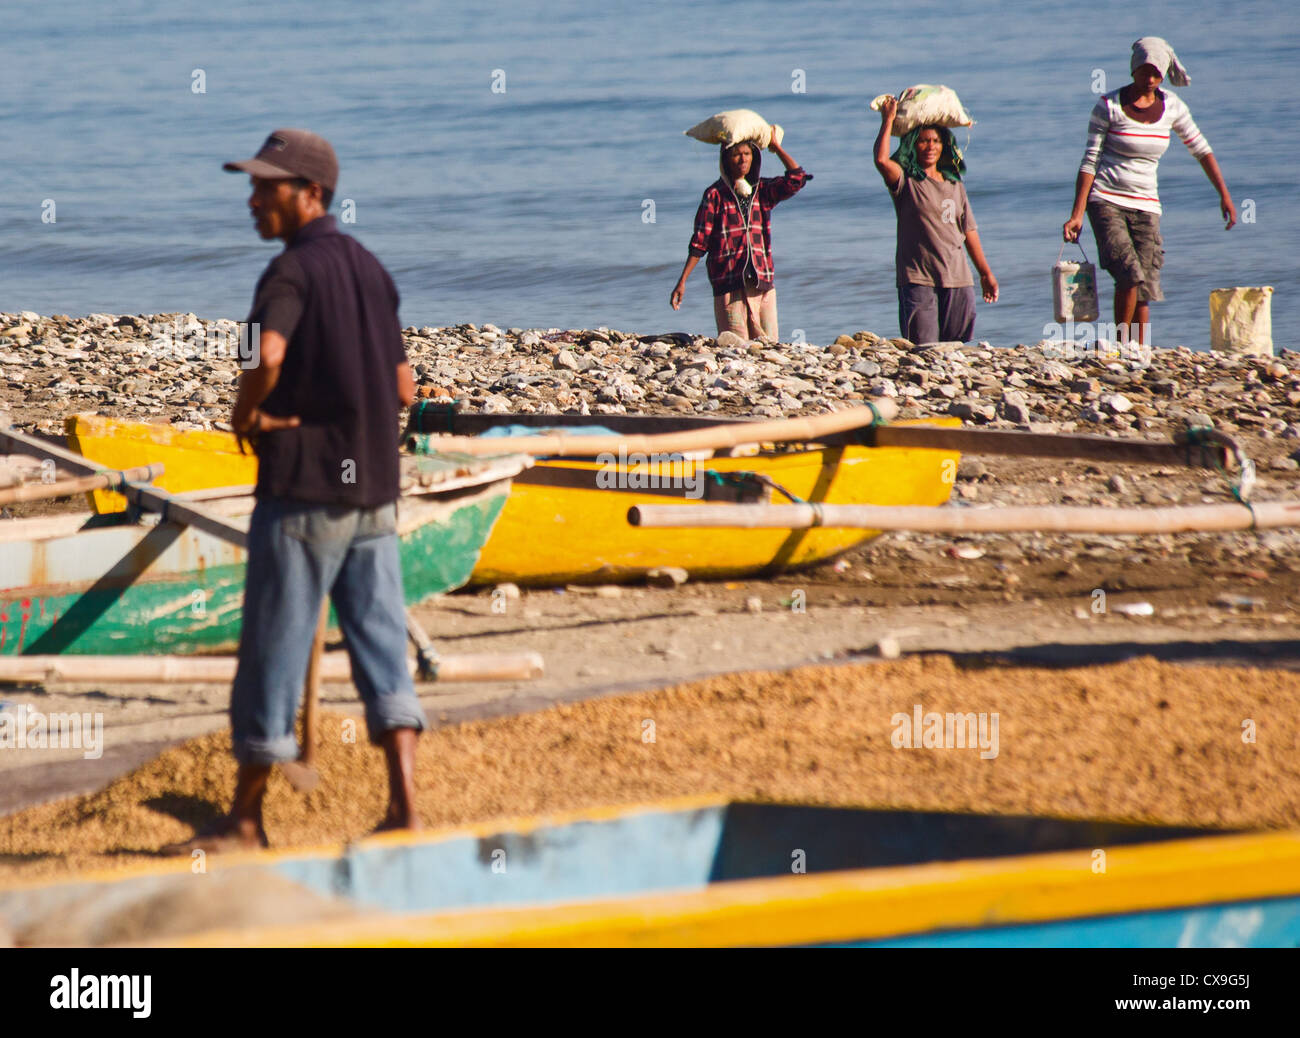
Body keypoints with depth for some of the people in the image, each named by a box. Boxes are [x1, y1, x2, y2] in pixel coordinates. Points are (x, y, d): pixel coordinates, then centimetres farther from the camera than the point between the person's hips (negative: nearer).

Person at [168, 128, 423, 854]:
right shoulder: (370, 269, 12)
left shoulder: (293, 270, -12)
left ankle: (247, 821, 10)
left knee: (274, 654, 2)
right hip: (375, 489, 7)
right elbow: (404, 387, 17)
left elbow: (267, 354, -31)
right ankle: (406, 809, -4)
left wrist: (245, 414, -14)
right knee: (382, 647, 5)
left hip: (303, 492, -7)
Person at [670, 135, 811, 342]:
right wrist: (682, 282, -3)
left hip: (762, 283, 4)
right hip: (729, 285, -4)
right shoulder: (715, 195, 1)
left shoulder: (763, 190, 12)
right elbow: (699, 242, 2)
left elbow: (797, 179, -2)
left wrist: (775, 146, 3)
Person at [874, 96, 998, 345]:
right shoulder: (906, 182, 0)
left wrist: (985, 273, 19)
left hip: (957, 279, 4)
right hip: (917, 279, -4)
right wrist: (888, 120, -9)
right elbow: (881, 159, -20)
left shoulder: (955, 186, 14)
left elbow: (969, 231, 19)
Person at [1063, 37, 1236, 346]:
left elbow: (1201, 150, 13)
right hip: (1106, 202, -3)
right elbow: (1090, 161, -5)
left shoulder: (1171, 106, 3)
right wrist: (1076, 214, -11)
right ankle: (1121, 347, -8)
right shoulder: (1108, 106, -6)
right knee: (1129, 274, -21)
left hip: (1145, 206, 3)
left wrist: (1224, 195, 10)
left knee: (1143, 290, -6)